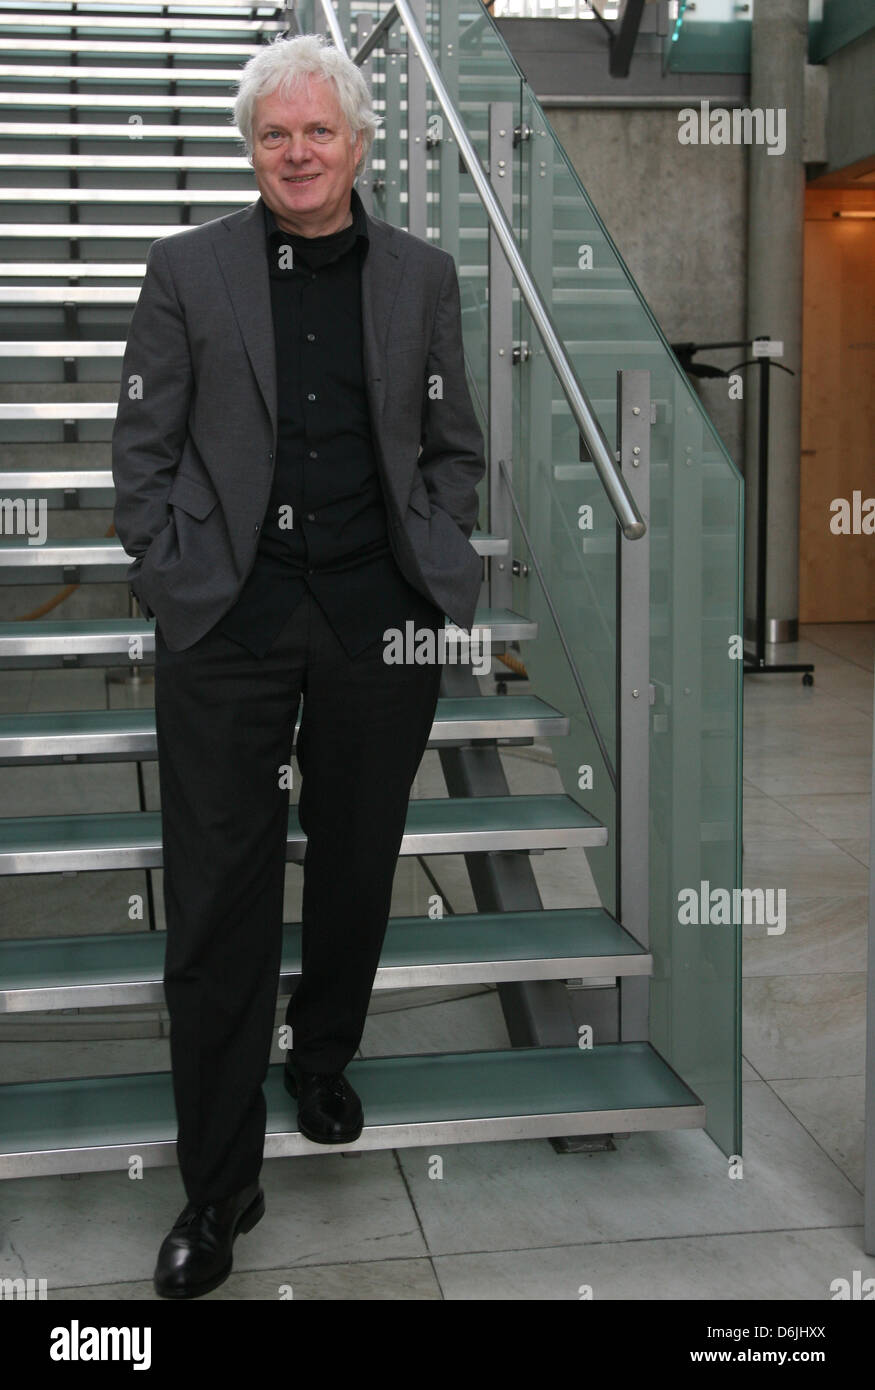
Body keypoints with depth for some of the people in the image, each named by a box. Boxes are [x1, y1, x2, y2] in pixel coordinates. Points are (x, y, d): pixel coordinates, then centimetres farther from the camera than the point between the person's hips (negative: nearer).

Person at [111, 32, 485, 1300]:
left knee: (355, 866, 14)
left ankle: (323, 1062, 41)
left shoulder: (423, 276, 8)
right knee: (220, 898, 1)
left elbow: (456, 447, 13)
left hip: (381, 621, 2)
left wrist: (442, 571, 3)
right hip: (228, 621, -2)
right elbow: (143, 445, 4)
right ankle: (219, 1184, 13)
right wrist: (165, 576, -3)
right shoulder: (188, 269, 3)